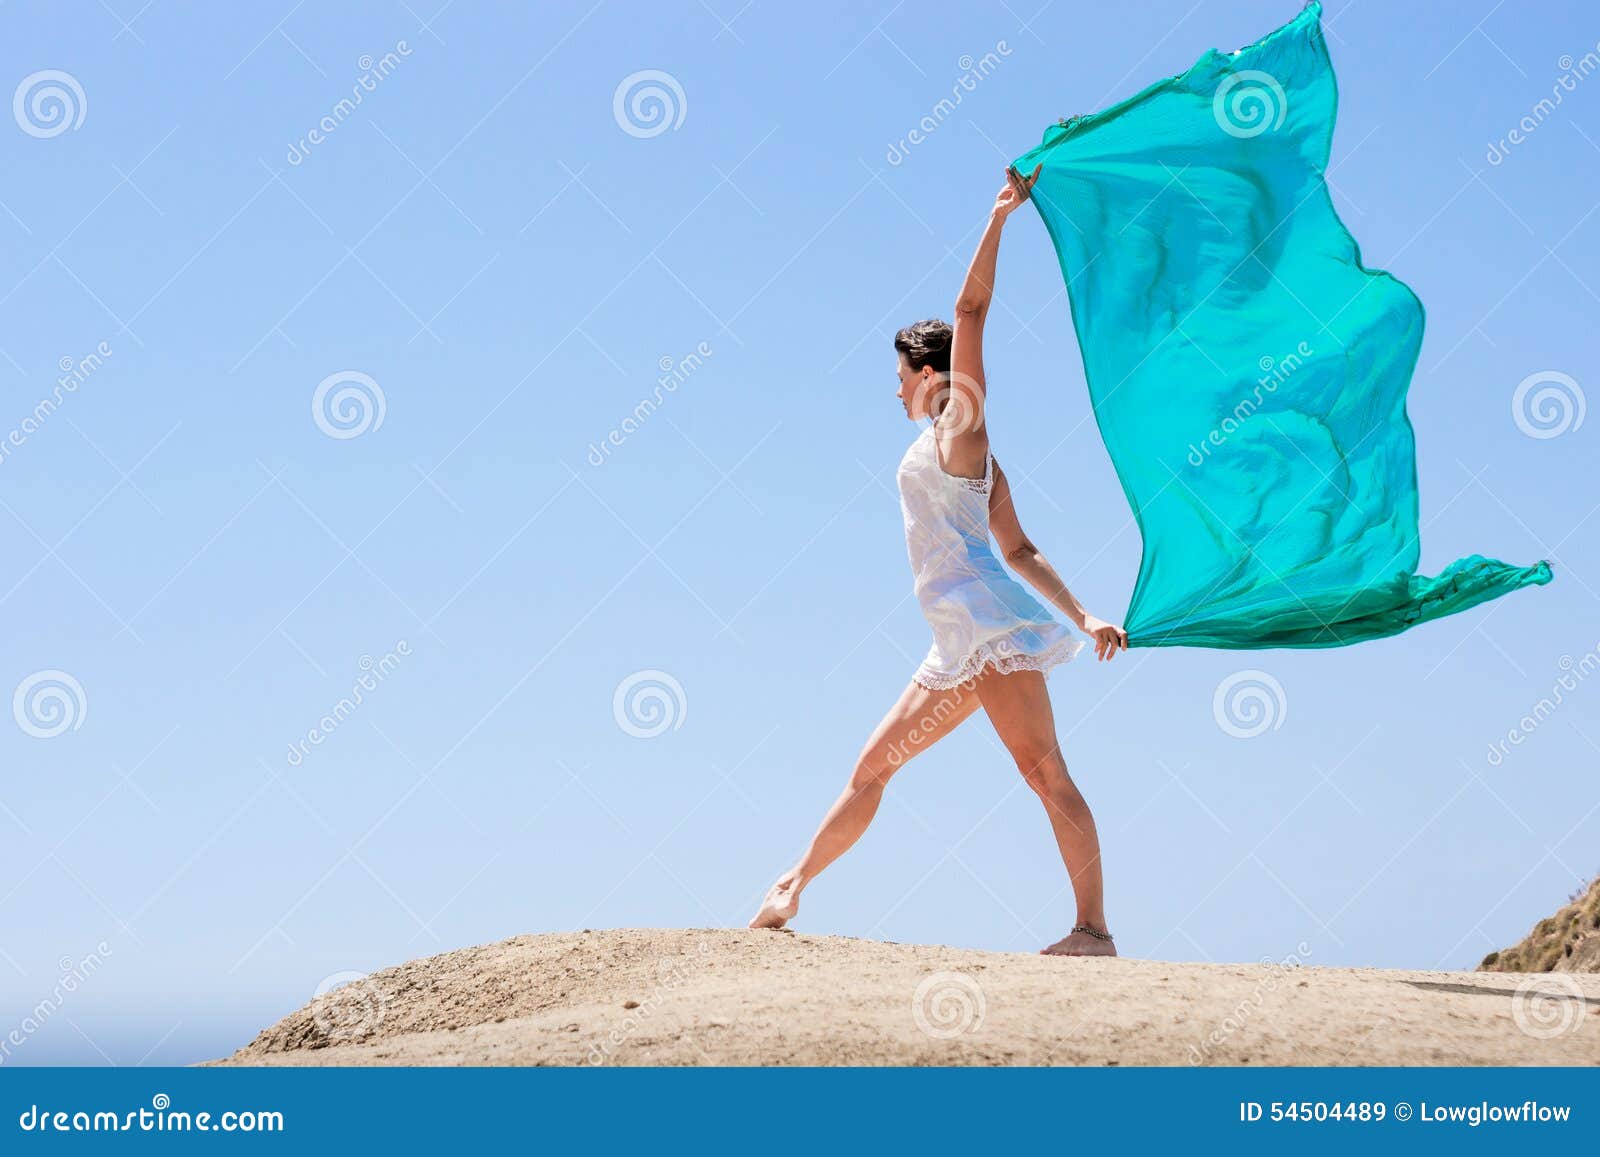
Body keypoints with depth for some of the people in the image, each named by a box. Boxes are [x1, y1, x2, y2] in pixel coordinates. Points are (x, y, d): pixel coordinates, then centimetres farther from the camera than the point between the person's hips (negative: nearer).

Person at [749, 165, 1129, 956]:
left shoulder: (961, 428, 1)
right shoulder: (972, 458, 24)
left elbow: (970, 310, -6)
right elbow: (1020, 549, 22)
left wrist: (998, 218, -4)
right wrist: (1082, 616, 18)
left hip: (988, 621, -10)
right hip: (962, 649, 10)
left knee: (1044, 771, -13)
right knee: (872, 766, 13)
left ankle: (1094, 931, -15)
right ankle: (791, 891, 20)